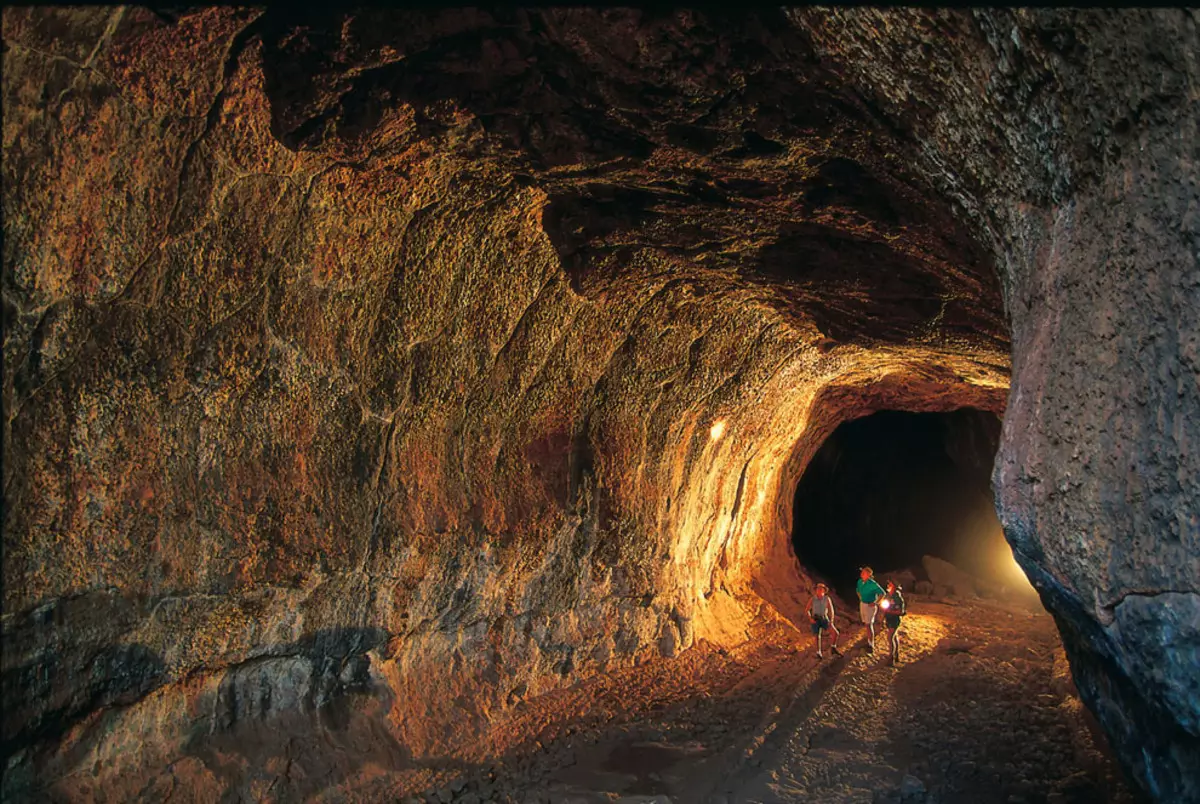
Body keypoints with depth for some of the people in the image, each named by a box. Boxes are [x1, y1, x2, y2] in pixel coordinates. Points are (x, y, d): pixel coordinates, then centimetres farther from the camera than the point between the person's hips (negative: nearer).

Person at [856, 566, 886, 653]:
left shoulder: (873, 584, -22)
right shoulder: (860, 582, -2)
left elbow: (882, 593, -17)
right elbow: (858, 590, 20)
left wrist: (875, 603, -15)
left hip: (870, 606, -7)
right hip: (862, 604, 7)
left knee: (869, 625, -6)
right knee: (867, 624, 15)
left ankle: (871, 645, 1)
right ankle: (870, 640, 30)